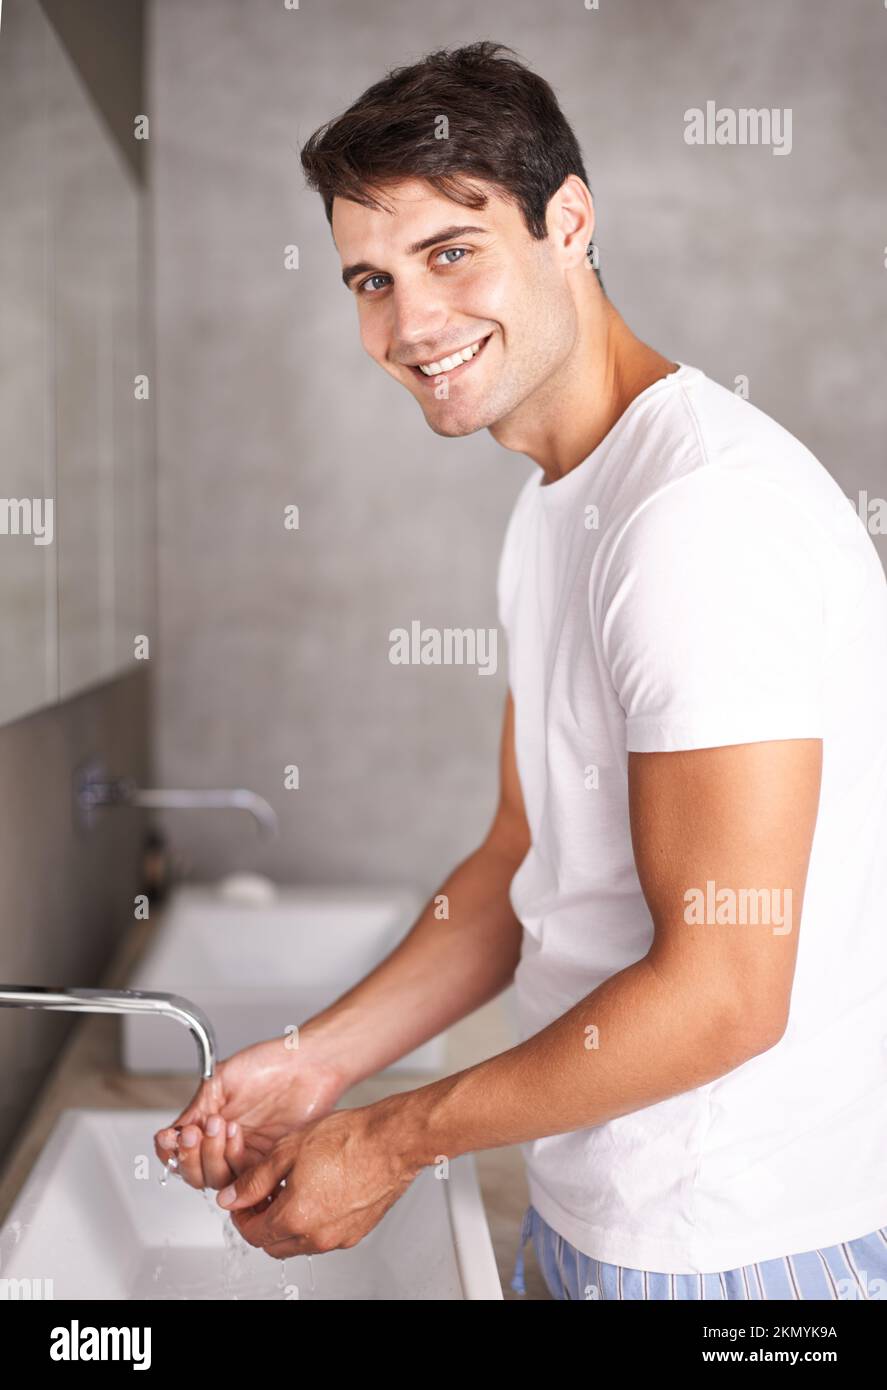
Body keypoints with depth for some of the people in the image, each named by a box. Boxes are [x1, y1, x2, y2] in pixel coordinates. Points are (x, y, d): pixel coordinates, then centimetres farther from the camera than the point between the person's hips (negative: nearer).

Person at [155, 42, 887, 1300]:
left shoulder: (705, 511, -25)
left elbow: (721, 995, -25)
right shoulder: (554, 509, 7)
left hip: (737, 1242, -8)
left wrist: (392, 1144, -14)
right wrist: (322, 1060, 2)